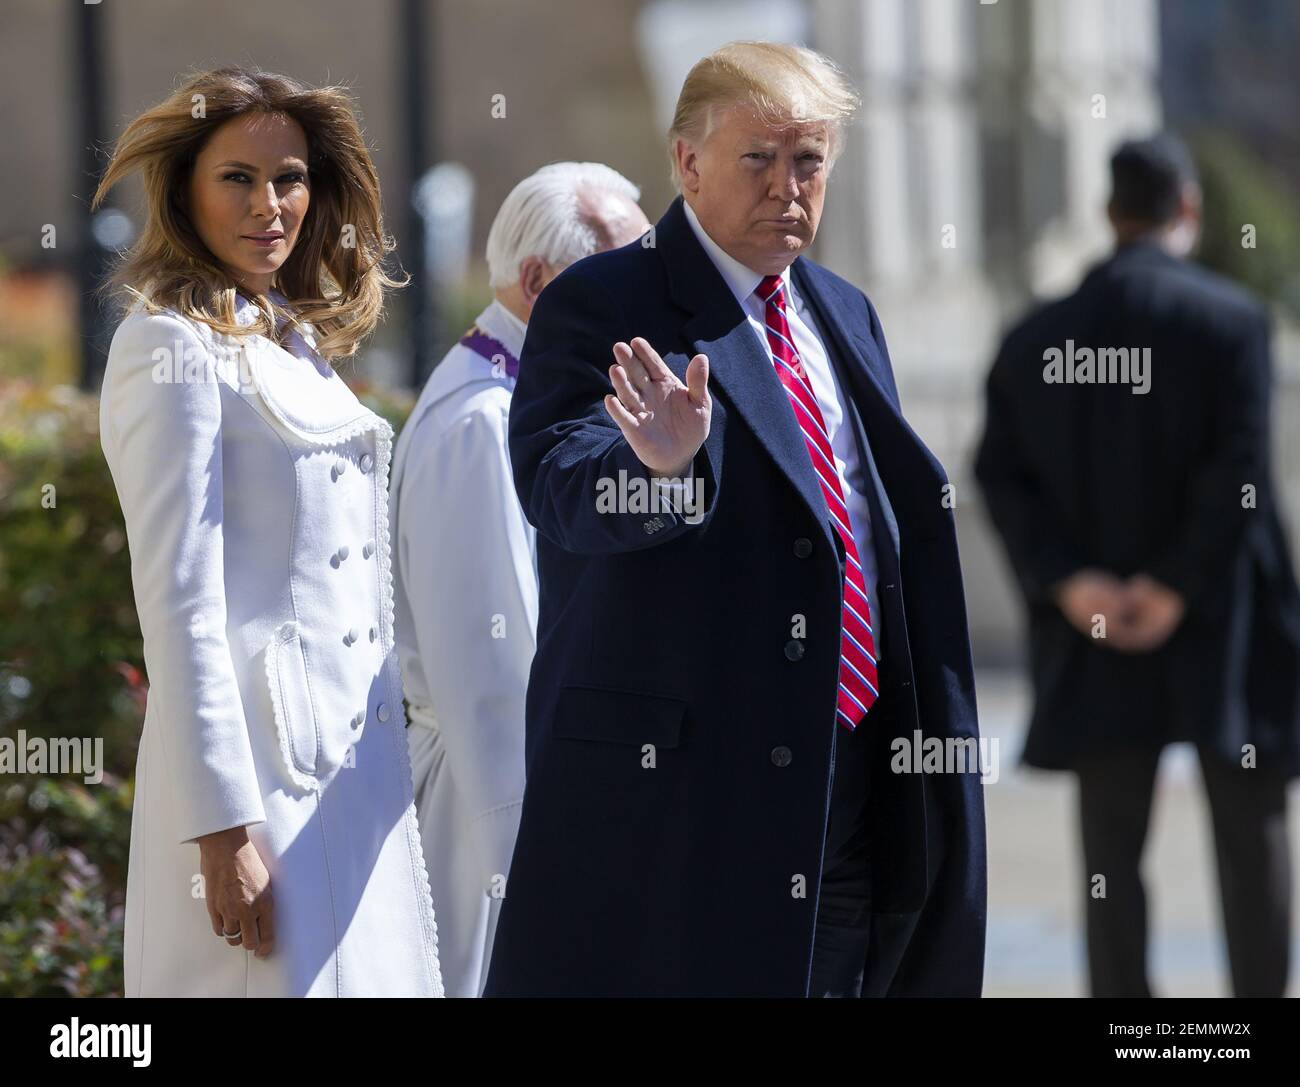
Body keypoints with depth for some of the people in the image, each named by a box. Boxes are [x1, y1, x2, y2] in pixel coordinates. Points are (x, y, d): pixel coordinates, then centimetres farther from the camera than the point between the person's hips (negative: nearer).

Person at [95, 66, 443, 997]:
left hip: (356, 769, 8)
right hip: (262, 766, -8)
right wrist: (224, 828, -18)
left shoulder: (298, 345, 17)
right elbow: (179, 602, -14)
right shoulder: (173, 346, -7)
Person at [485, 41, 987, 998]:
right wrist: (659, 465, -44)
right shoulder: (600, 308, -6)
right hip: (674, 786, -7)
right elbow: (560, 486, -22)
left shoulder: (845, 317, 17)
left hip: (855, 795, 7)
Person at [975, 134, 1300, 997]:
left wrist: (1071, 584, -5)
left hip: (1097, 636, 3)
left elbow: (1000, 475, -1)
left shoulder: (1035, 336, 5)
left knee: (1111, 849, 6)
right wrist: (1179, 589, -10)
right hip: (1221, 633, -3)